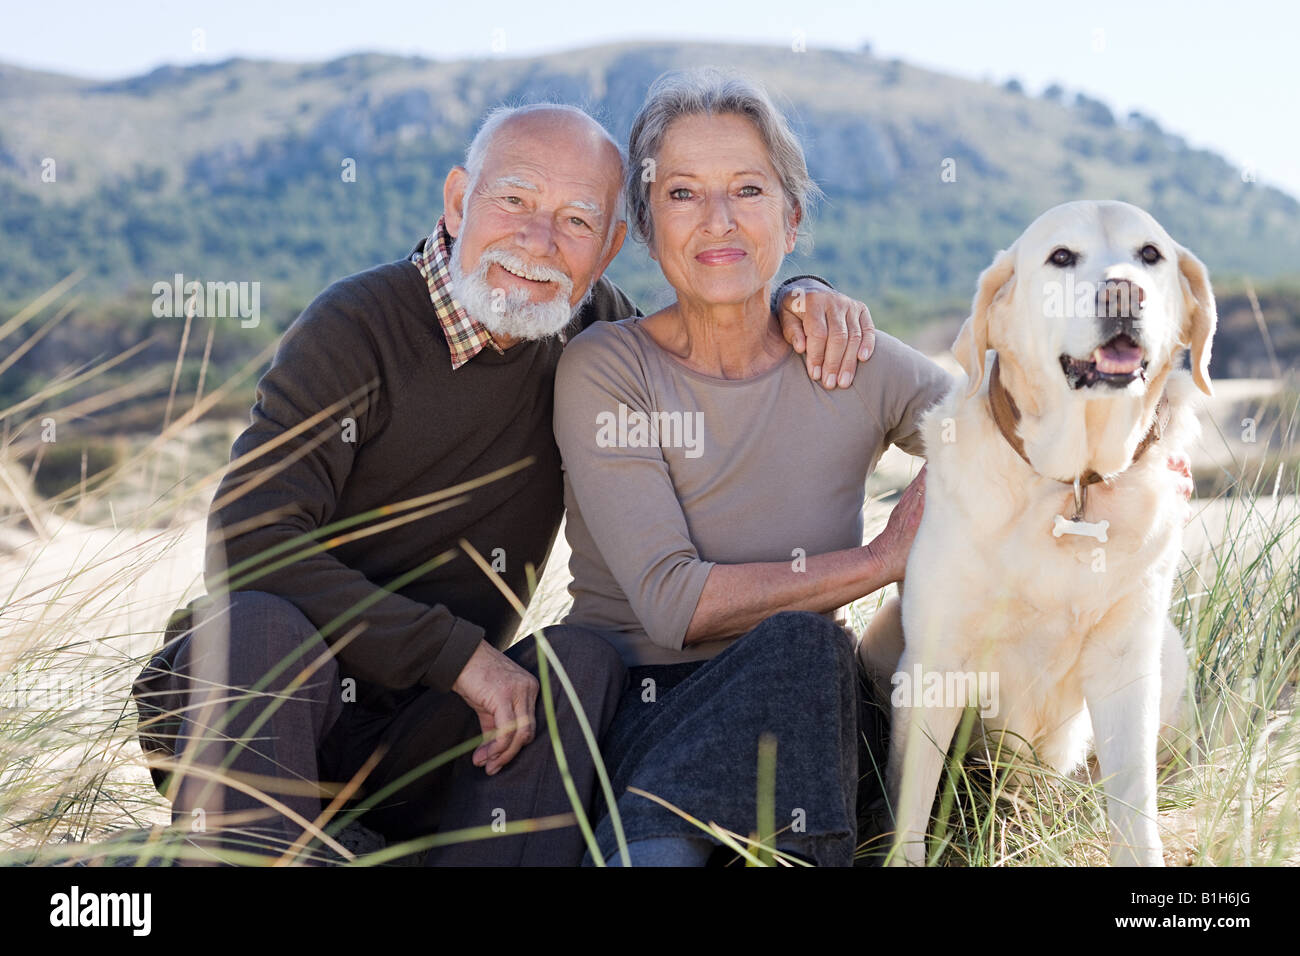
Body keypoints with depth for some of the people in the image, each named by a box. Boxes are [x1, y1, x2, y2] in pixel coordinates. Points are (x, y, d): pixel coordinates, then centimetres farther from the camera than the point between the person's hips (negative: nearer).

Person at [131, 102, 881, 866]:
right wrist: (458, 653, -27)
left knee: (581, 662, -23)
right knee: (257, 624, -36)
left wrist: (803, 298, -2)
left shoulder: (586, 326, 3)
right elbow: (246, 542, -22)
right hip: (257, 699, -4)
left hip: (421, 736, 4)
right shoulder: (360, 325, -13)